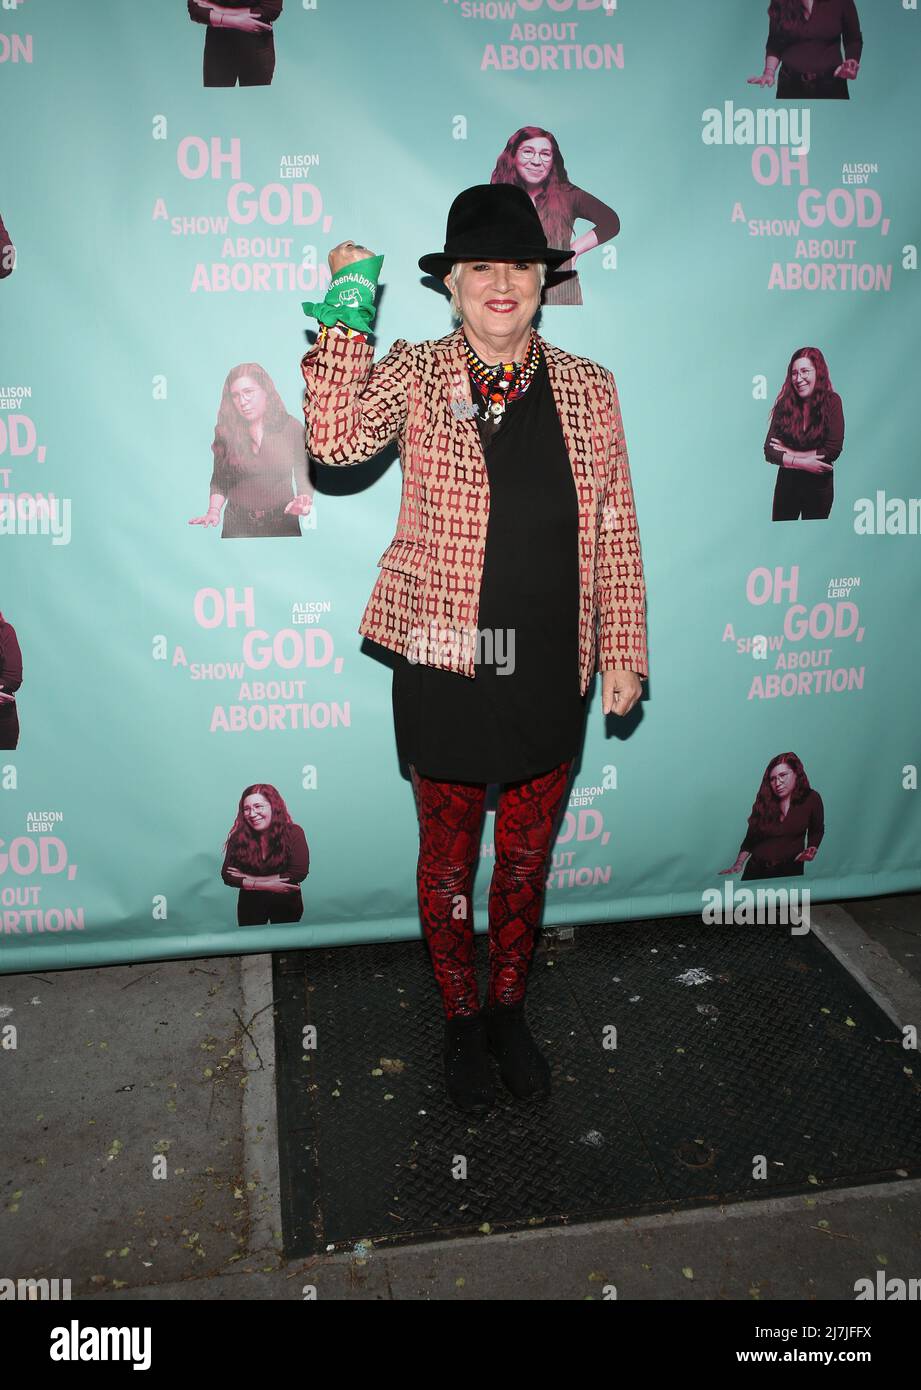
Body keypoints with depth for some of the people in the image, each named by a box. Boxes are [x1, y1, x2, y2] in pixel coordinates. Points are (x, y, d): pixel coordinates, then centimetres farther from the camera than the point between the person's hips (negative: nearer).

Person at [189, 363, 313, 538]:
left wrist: (304, 499, -19)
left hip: (283, 523, 0)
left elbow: (305, 475, 0)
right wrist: (214, 510, -10)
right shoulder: (226, 431, -1)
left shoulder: (291, 427, -4)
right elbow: (219, 480, 5)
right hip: (238, 525, 1)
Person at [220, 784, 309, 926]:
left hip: (286, 903, -1)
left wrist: (251, 879, -19)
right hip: (251, 904, 1)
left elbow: (299, 873, -23)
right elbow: (227, 875, -14)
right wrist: (265, 885, -25)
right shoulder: (238, 837, -12)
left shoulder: (293, 833, -17)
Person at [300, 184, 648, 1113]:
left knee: (527, 859, 18)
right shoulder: (417, 375, -4)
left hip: (550, 674, 2)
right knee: (447, 860, 14)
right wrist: (348, 307, -22)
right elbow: (337, 437, -24)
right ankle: (462, 1023, 38)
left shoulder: (587, 388, 2)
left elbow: (615, 532, 4)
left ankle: (509, 1011, 42)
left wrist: (623, 650, 2)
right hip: (445, 670, -2)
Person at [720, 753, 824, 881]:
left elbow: (817, 831, 14)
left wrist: (812, 849, -5)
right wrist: (738, 864, -8)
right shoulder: (764, 803, -2)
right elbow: (750, 839, 4)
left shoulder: (811, 799, -4)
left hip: (791, 870, -1)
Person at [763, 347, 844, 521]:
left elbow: (833, 451, -17)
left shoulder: (831, 401, -12)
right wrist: (801, 463, -21)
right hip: (787, 483, 2)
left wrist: (790, 453, -14)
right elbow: (769, 451, -10)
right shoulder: (784, 404, -7)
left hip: (819, 487, -1)